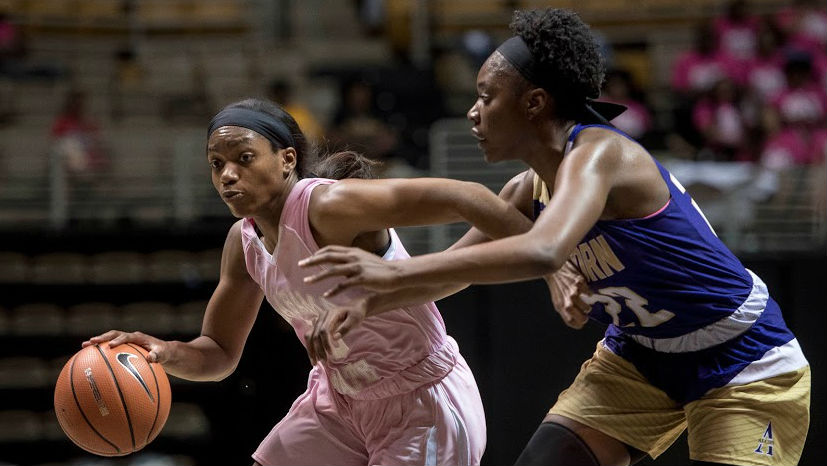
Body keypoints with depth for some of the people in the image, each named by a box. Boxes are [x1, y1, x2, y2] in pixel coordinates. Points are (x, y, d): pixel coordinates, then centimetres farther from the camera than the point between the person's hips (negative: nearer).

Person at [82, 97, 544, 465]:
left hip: (424, 408, -8)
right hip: (340, 400, 9)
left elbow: (465, 198, -33)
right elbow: (219, 354, 10)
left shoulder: (328, 206, -26)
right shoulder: (244, 242, 0)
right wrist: (167, 353, -13)